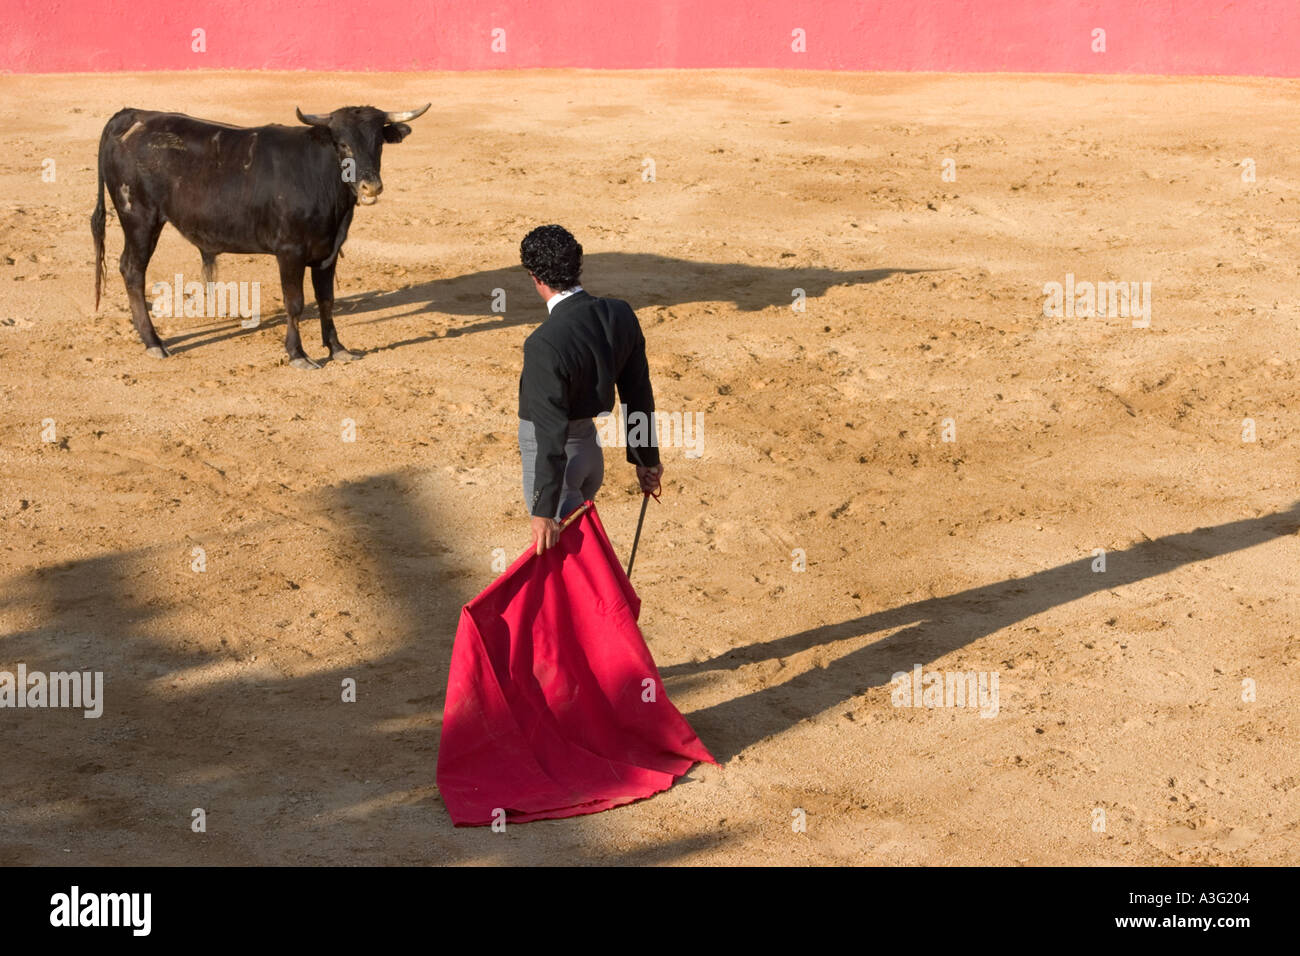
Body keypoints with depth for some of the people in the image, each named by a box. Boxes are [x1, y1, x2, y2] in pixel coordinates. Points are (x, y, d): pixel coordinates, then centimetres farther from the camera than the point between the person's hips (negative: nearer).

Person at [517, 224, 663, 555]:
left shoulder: (544, 345, -29)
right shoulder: (620, 315, -8)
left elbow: (551, 433, -27)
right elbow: (638, 394, 2)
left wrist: (544, 511, -21)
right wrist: (647, 459, 14)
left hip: (556, 454, -7)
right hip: (592, 446, 7)